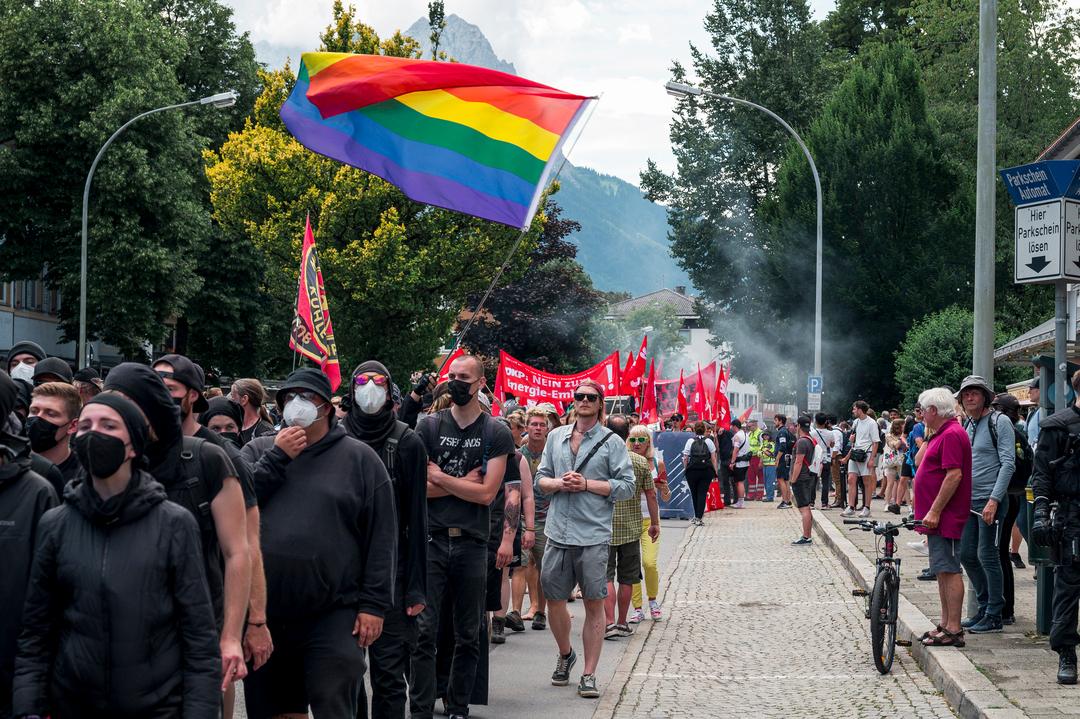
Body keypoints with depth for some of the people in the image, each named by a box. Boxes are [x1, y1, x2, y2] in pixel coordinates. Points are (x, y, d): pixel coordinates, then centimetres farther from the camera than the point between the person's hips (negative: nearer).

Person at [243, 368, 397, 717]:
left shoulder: (358, 458, 2)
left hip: (334, 615, -3)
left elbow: (382, 537, -1)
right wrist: (277, 458, -8)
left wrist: (374, 604, -8)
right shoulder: (259, 450, 11)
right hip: (264, 612, 3)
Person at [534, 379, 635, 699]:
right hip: (558, 532, 4)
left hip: (593, 534, -4)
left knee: (594, 604, -1)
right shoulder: (556, 437, 13)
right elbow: (539, 480, 14)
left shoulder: (612, 441, 1)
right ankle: (565, 655, 35)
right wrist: (558, 483, -8)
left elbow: (627, 486, -4)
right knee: (553, 599, 10)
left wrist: (587, 484, -13)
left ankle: (589, 675, 5)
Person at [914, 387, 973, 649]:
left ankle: (953, 630, -9)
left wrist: (934, 511, -23)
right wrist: (928, 437, 15)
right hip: (937, 518, 11)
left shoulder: (952, 435, -16)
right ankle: (945, 625, 19)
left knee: (949, 571, -9)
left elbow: (954, 475, -23)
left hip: (945, 517, -11)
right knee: (942, 571, 14)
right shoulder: (941, 434, 18)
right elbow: (920, 461, 25)